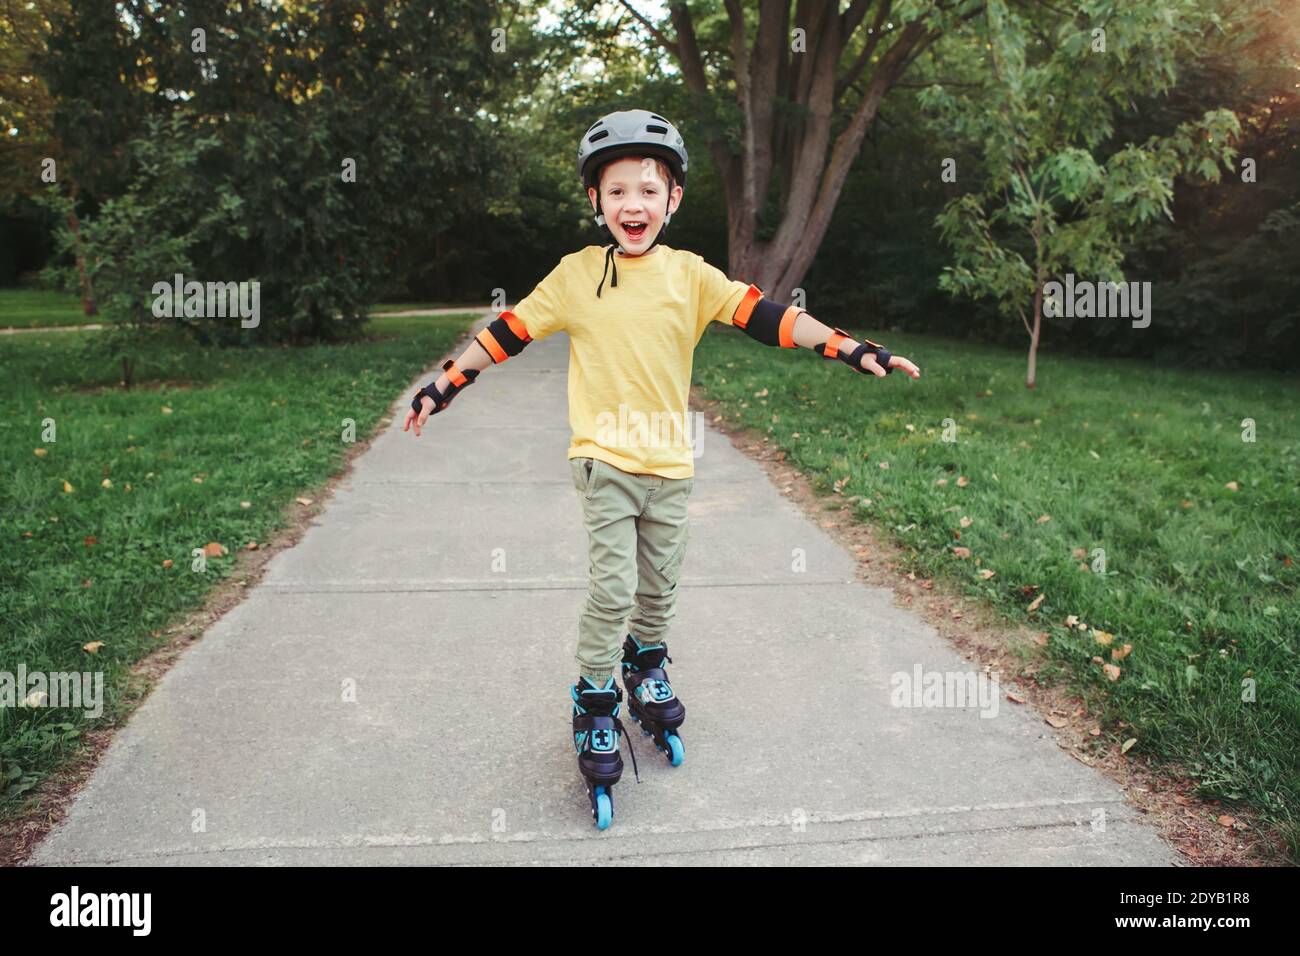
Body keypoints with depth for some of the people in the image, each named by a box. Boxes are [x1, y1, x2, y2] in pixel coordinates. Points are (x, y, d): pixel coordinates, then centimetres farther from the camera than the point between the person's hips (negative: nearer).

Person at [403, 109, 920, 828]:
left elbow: (761, 315, -5)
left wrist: (850, 348, -12)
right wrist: (444, 386, 5)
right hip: (604, 459, -2)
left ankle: (646, 669, 43)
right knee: (611, 590, -8)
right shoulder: (577, 273, -3)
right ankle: (594, 705, 13)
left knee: (659, 587, 16)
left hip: (670, 463, 3)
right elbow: (509, 332, 3)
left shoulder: (690, 274, 0)